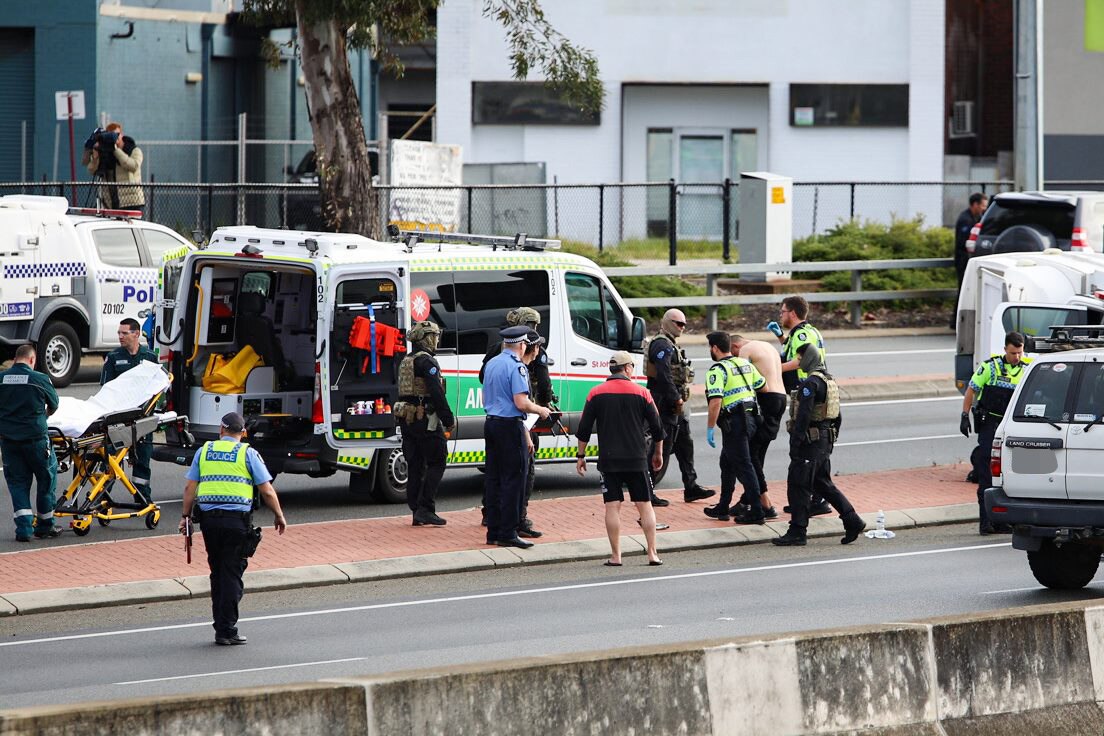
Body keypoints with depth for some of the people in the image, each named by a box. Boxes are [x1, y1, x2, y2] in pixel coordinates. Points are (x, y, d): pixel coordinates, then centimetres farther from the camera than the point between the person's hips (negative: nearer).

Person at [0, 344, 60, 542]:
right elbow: (54, 404, 9)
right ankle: (44, 526, 21)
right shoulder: (40, 379, -7)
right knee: (46, 478, 14)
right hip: (35, 437, -3)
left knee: (17, 482, 9)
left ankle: (24, 528, -1)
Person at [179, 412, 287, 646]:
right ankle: (227, 631, -2)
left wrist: (186, 515, 15)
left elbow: (189, 487, 7)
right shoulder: (248, 454, 1)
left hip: (208, 518, 3)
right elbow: (267, 490, -1)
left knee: (217, 573, 14)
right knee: (232, 575, 0)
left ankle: (221, 627, 17)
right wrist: (279, 516, 11)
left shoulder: (204, 451, 10)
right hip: (237, 519, -3)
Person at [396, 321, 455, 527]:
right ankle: (425, 509, -10)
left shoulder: (406, 362, 16)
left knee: (415, 466, 10)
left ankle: (417, 512, 11)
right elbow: (437, 394, -19)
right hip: (426, 420, -9)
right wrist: (449, 419, -14)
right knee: (436, 463, -3)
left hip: (407, 419, 9)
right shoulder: (427, 362, -13)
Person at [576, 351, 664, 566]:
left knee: (612, 506, 1)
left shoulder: (596, 393, 2)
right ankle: (652, 553, 2)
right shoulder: (641, 392, 0)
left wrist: (580, 456, 12)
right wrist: (658, 454, 19)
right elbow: (657, 428, 5)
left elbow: (584, 429, 2)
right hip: (637, 459, 0)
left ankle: (615, 556, -1)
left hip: (608, 460, 0)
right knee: (645, 505, 5)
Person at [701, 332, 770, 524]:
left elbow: (715, 402, -22)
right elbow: (763, 386, 18)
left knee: (743, 466, -5)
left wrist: (710, 428, -17)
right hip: (750, 418, 9)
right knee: (727, 463, 20)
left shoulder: (717, 370, -14)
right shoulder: (745, 364, 11)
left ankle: (756, 512, -5)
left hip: (734, 422, -9)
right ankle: (722, 507, 27)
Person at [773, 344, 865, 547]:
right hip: (825, 441, 10)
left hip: (810, 441, -10)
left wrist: (795, 444, -19)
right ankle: (852, 522, 12)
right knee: (823, 484, 16)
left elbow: (803, 416, -21)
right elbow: (837, 416, 20)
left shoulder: (810, 384, -17)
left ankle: (797, 533, -2)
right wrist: (831, 440, 25)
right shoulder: (830, 381, 14)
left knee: (798, 486, -3)